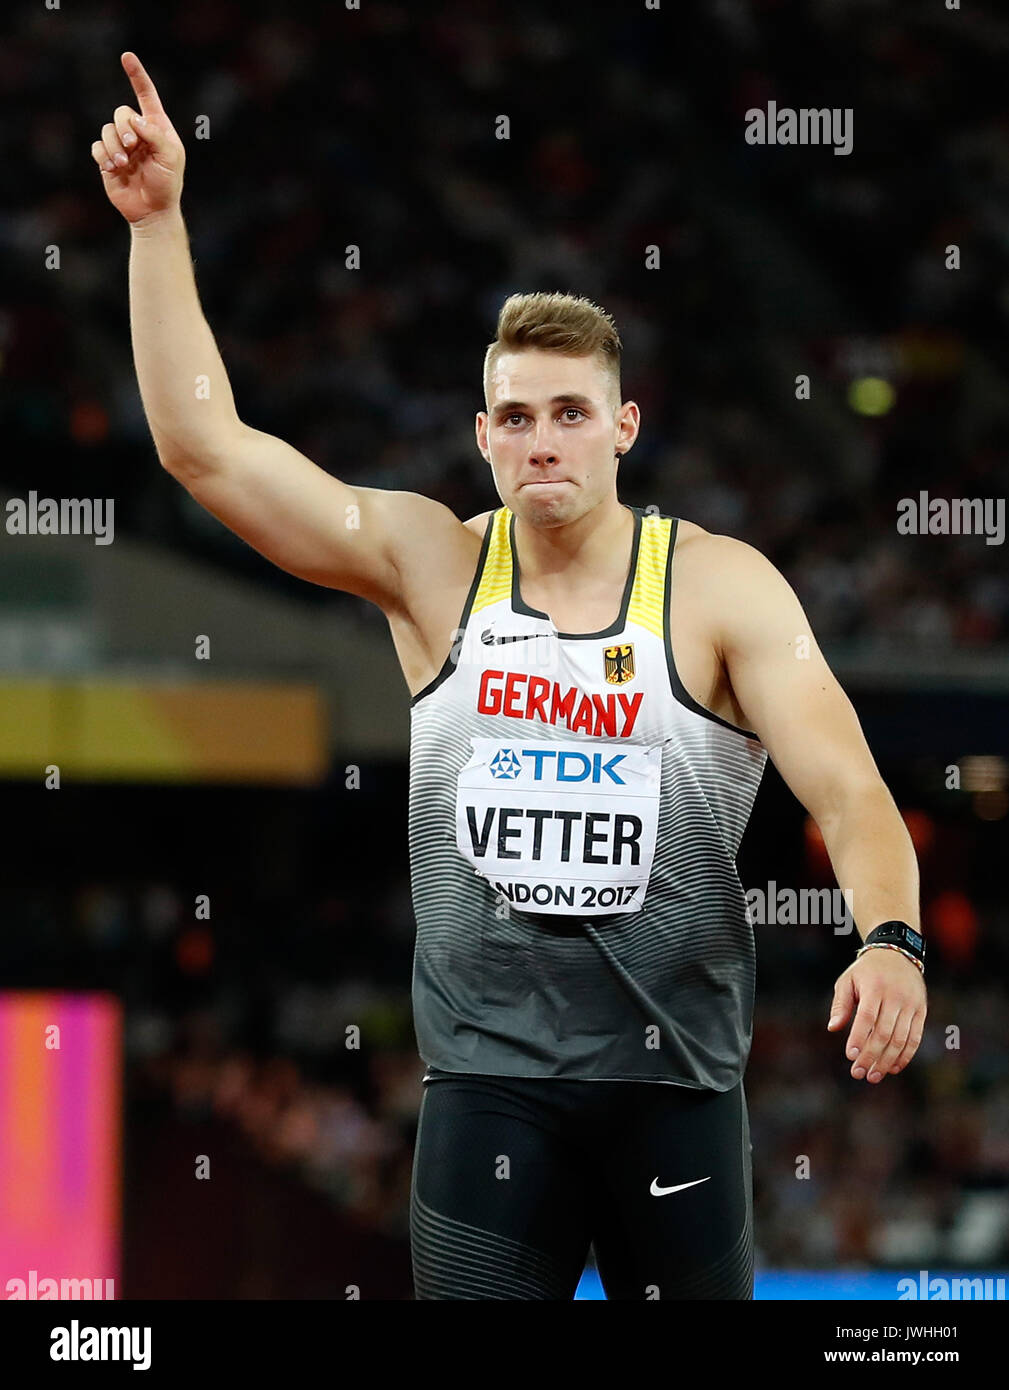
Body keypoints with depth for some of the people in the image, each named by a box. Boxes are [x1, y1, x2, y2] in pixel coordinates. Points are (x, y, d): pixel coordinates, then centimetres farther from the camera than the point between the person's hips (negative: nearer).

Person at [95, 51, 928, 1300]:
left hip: (674, 1069, -1)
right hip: (486, 1071, 1)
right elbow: (200, 444, -1)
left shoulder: (720, 588, -3)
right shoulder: (431, 566, 2)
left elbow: (849, 794, -9)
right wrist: (157, 220, -6)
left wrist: (890, 940, -30)